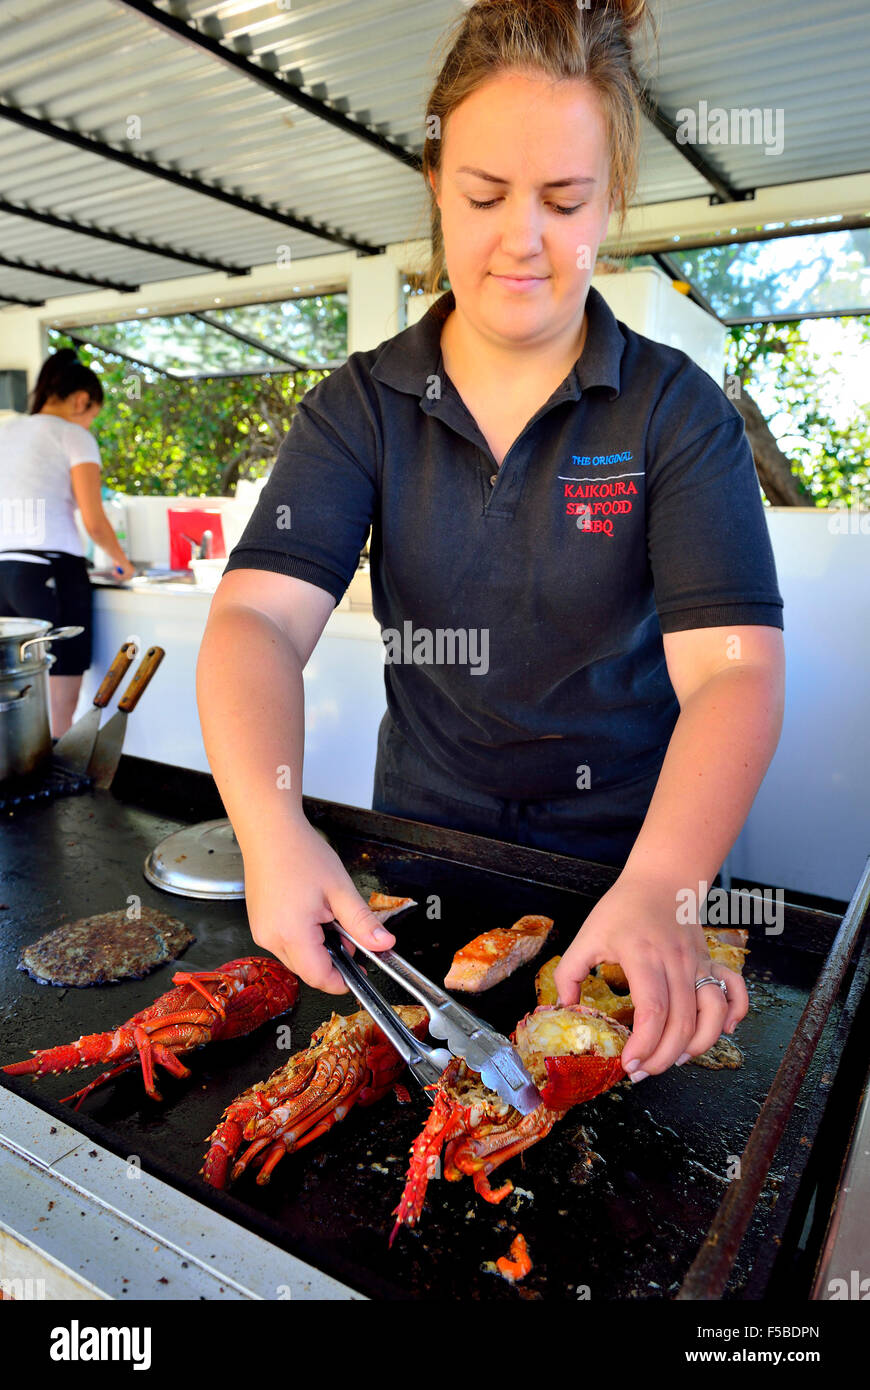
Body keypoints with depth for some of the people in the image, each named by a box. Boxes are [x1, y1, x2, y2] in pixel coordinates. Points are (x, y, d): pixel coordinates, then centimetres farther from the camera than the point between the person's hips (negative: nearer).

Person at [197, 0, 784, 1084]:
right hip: (418, 844, 2)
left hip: (627, 859, -1)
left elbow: (733, 669, -19)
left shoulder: (678, 411, -8)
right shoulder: (361, 406, -3)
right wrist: (271, 824, -33)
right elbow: (258, 618, -15)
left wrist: (659, 890, -35)